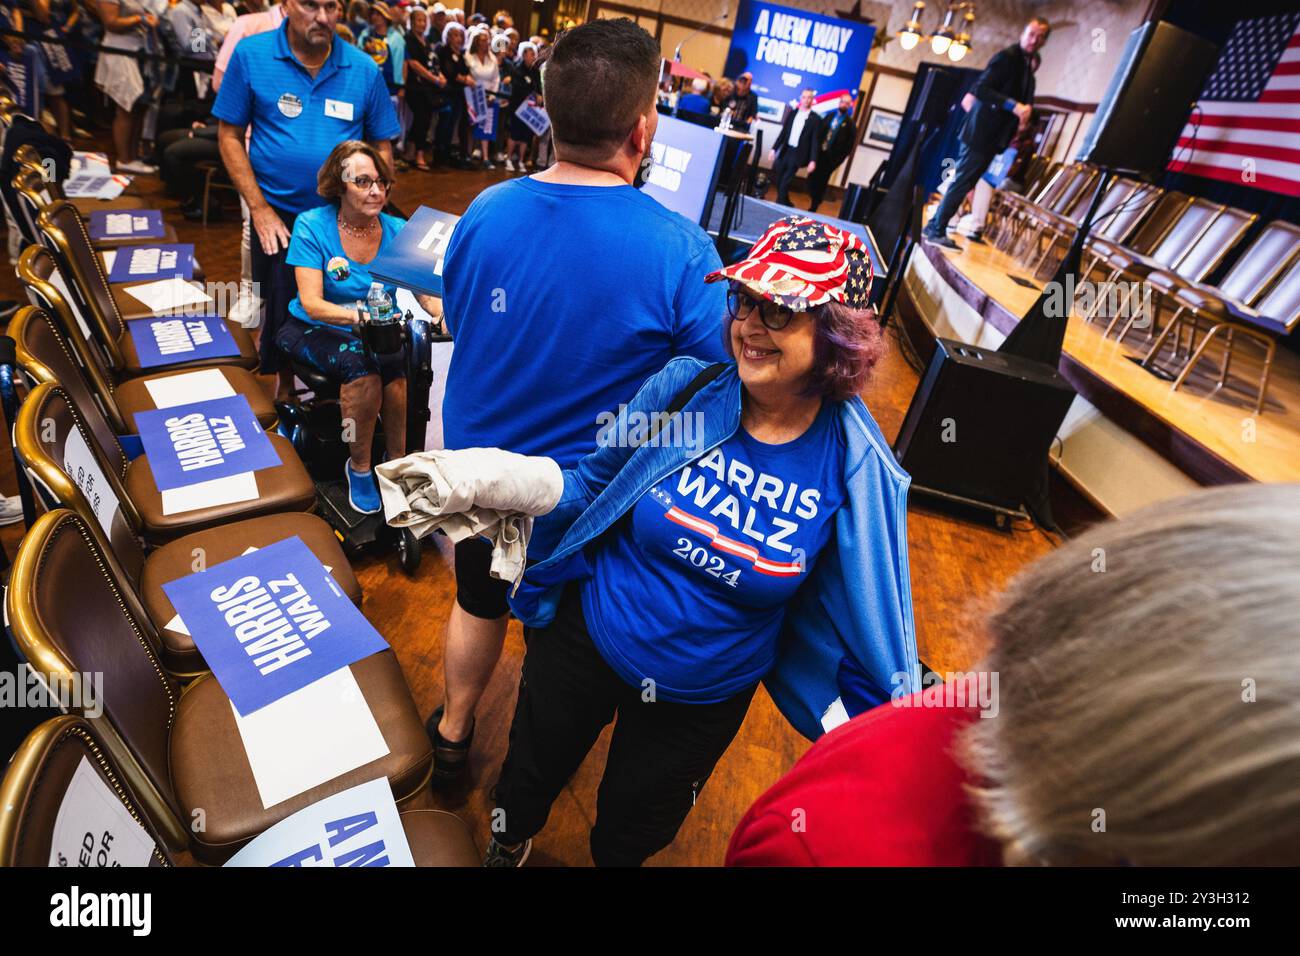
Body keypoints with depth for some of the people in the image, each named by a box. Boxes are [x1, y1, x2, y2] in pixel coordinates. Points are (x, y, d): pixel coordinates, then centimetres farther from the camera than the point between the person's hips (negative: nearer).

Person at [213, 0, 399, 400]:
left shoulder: (364, 69, -2)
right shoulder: (251, 55, -5)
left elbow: (382, 146, 5)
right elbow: (230, 136, -2)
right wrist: (260, 209, -8)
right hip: (279, 216, -1)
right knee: (282, 310, 9)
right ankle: (283, 388, 32)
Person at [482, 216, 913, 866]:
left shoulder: (854, 468, -19)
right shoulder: (683, 388, -18)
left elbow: (862, 610, -9)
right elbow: (593, 486, -7)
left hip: (705, 700, 0)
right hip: (583, 640, 1)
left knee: (632, 830, 27)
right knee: (532, 772, 28)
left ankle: (609, 854, 65)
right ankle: (508, 845, 65)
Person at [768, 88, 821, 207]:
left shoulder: (816, 119, -4)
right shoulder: (793, 112, 8)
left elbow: (815, 141, -6)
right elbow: (784, 132, 10)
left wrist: (813, 160, -13)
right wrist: (774, 148, 6)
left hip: (798, 153, -5)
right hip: (785, 150, 5)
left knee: (785, 181, -7)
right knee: (778, 178, 7)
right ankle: (784, 203, 23)